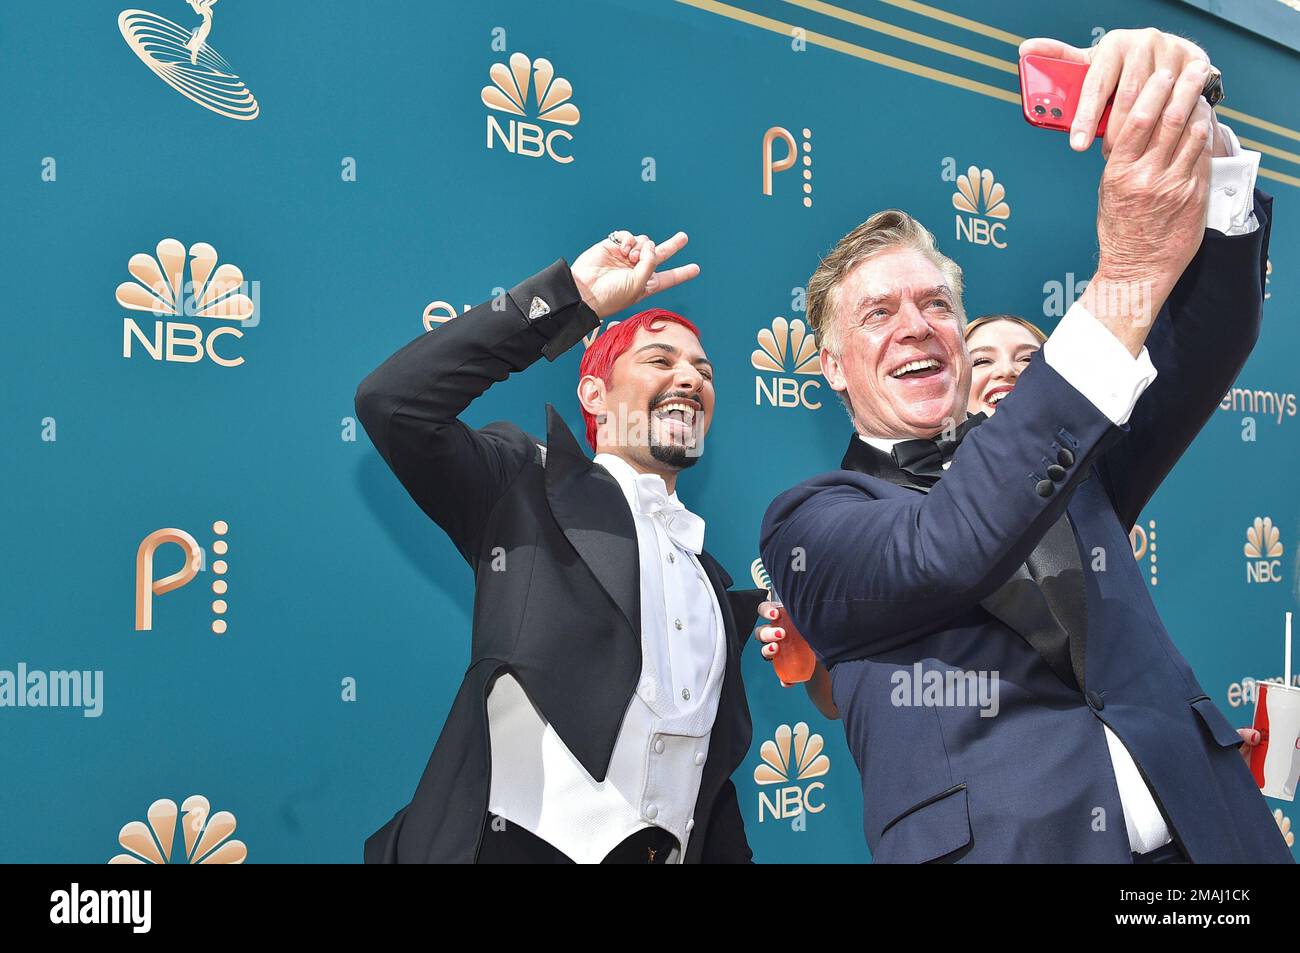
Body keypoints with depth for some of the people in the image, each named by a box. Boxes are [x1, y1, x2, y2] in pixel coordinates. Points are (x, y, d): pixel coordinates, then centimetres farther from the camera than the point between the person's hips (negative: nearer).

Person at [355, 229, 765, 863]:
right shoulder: (530, 488, 0)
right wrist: (574, 297, -13)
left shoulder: (715, 581, 14)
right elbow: (393, 400, -15)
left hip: (668, 851, 5)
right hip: (520, 842, -4)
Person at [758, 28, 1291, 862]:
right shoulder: (811, 521, -2)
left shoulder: (1068, 464, 11)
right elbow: (941, 554, -22)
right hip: (1003, 842, -3)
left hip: (1204, 831, 4)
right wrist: (1127, 278, -22)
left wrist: (1189, 134, -18)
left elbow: (1215, 335, 0)